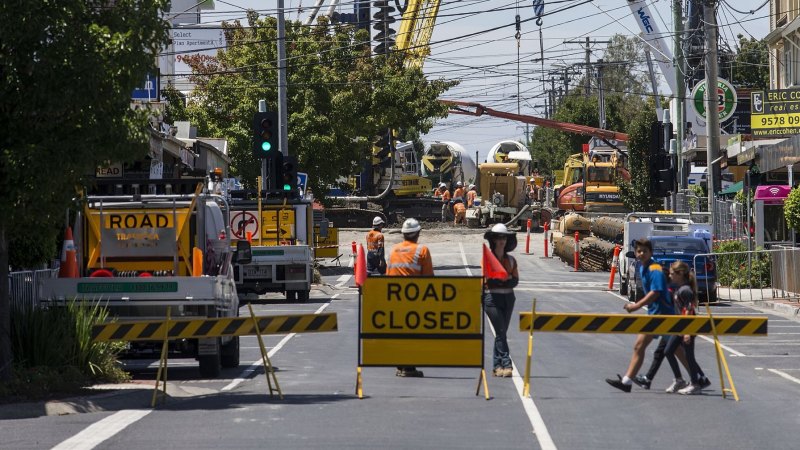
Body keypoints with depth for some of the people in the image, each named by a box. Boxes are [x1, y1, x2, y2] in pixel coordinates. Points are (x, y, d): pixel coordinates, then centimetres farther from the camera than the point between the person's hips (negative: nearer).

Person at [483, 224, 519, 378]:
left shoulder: (511, 260, 11)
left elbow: (515, 281, 4)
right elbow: (487, 279, -6)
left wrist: (498, 280, -11)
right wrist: (506, 279, -12)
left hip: (508, 298, 5)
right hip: (492, 297, -5)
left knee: (501, 333, 6)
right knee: (501, 332, -11)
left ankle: (497, 366, 10)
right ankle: (506, 365, -15)